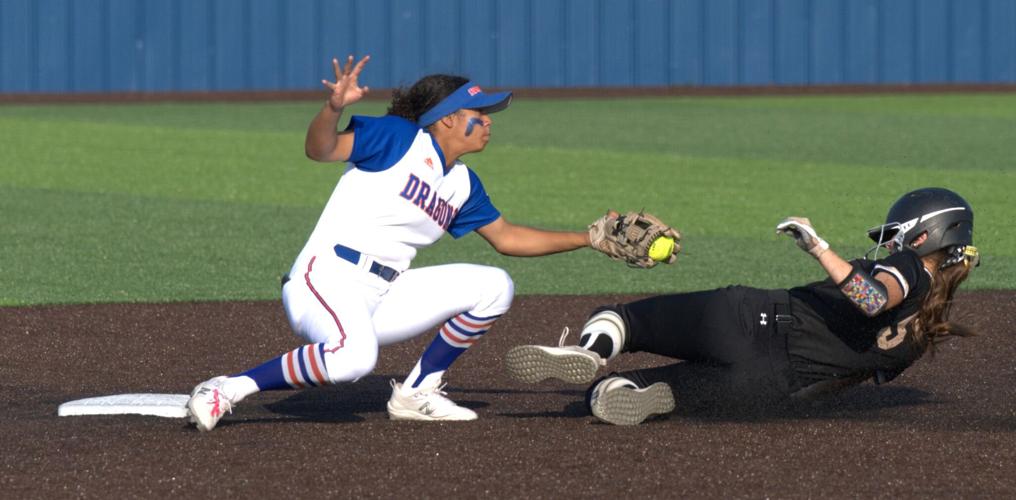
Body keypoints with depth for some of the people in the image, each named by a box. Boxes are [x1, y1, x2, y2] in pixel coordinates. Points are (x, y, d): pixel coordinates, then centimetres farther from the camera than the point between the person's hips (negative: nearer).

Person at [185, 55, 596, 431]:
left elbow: (507, 238, 29)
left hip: (383, 300, 8)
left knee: (494, 287, 1)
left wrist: (587, 238, 26)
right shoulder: (400, 138, -4)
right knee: (354, 356, -39)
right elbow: (320, 149, -15)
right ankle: (230, 389, -24)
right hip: (326, 279, -8)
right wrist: (334, 108, -36)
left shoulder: (463, 184, 18)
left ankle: (417, 392, 5)